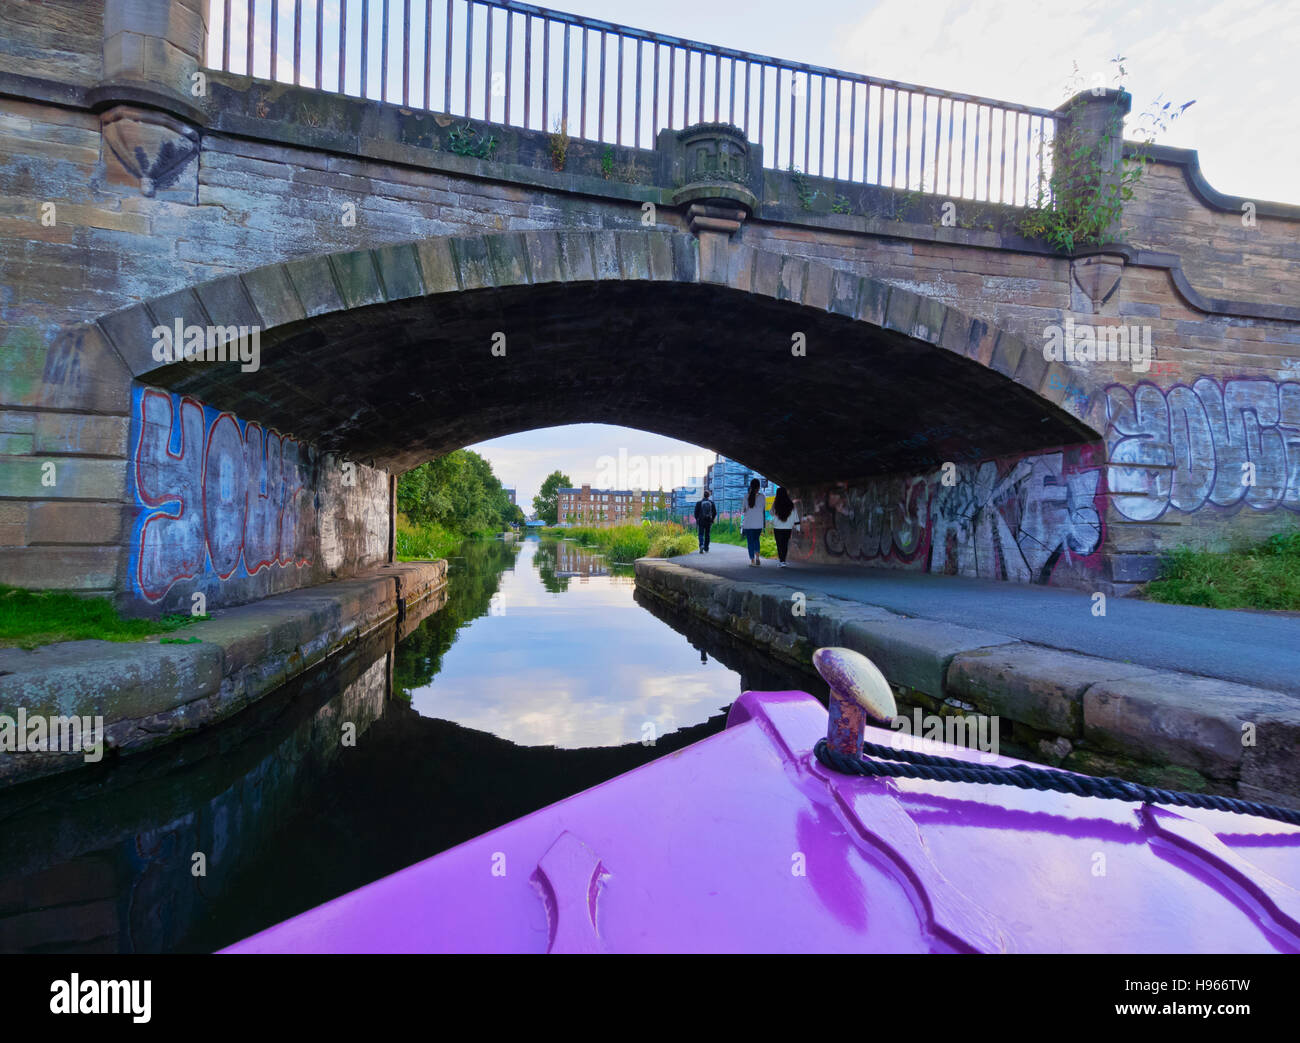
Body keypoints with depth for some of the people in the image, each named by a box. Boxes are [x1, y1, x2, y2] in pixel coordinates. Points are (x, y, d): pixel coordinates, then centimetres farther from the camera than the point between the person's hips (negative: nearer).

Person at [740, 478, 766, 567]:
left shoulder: (747, 497, -6)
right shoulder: (762, 497, -3)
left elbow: (744, 510, 1)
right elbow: (764, 511, 1)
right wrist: (764, 524, 8)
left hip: (748, 523, -1)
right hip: (759, 523, 2)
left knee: (750, 541, 7)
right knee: (756, 539, 22)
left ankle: (752, 561, 6)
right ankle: (757, 557, 7)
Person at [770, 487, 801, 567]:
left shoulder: (775, 504, -10)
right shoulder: (791, 505, -3)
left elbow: (772, 513, 6)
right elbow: (795, 517, 1)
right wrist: (798, 527, 7)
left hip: (777, 528, -2)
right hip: (788, 528, 2)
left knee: (780, 545, 4)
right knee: (785, 544, 14)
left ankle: (782, 561, -5)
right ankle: (783, 560, 20)